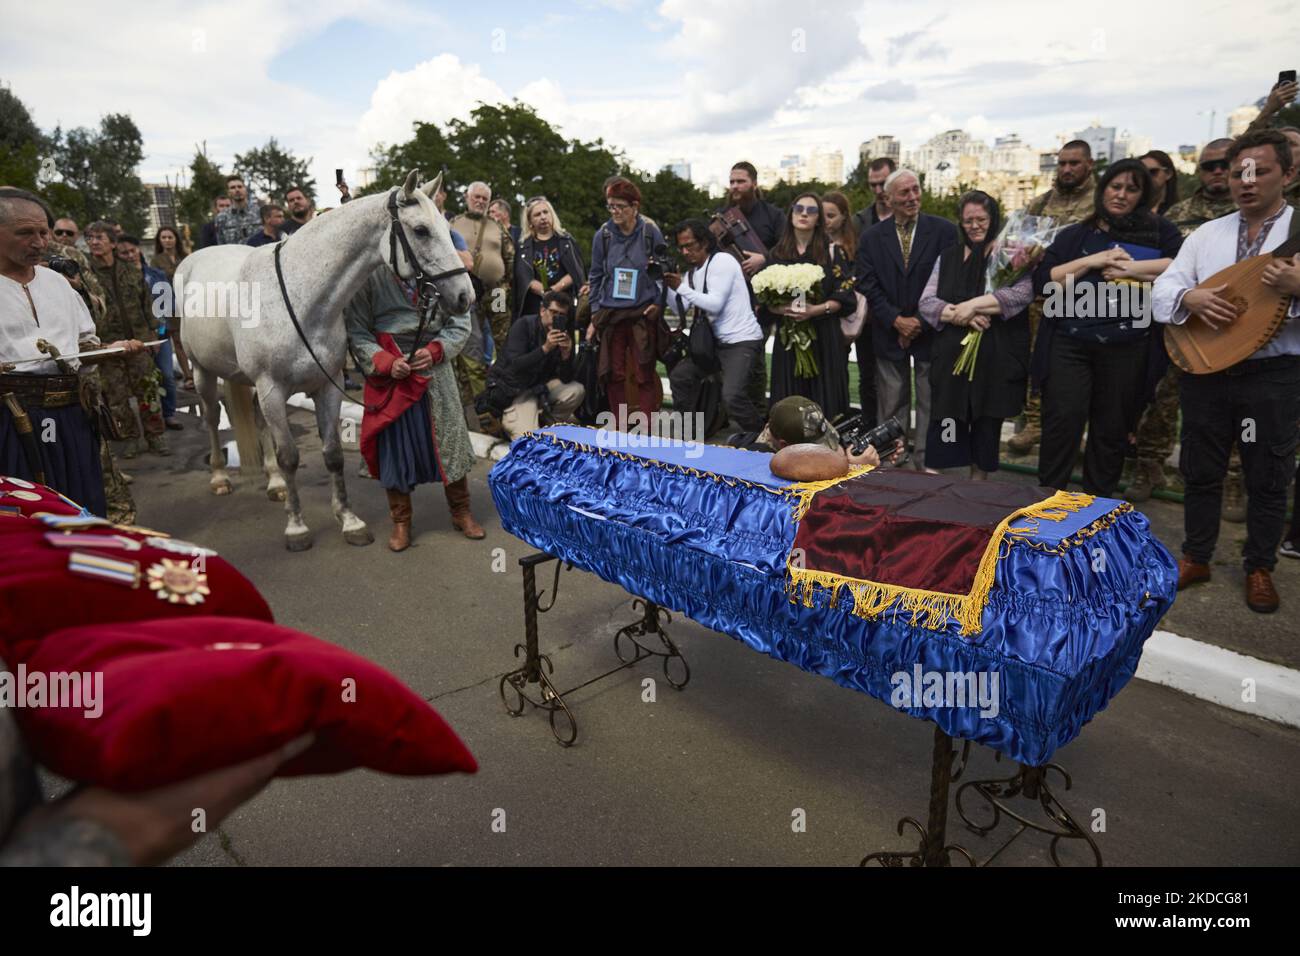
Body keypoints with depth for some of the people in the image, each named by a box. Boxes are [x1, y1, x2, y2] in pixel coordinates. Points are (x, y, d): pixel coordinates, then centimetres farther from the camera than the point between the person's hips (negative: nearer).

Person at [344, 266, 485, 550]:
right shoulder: (369, 275, -8)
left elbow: (460, 324, 0)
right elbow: (357, 333, -5)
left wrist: (435, 350, -16)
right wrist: (386, 362, -19)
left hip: (436, 370, 1)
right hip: (391, 376, -1)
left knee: (449, 438, 8)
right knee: (395, 445, 6)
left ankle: (461, 512, 26)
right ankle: (400, 521, 23)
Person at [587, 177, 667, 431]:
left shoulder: (651, 233, -3)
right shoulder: (602, 235, 3)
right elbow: (595, 276, 10)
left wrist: (658, 304, -5)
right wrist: (595, 315, 6)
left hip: (643, 314, -2)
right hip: (610, 314, 2)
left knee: (645, 375, -1)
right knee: (614, 375, 4)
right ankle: (620, 429, 17)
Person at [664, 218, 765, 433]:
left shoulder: (722, 261, -9)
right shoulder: (692, 272, 15)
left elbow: (715, 304, -19)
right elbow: (681, 311, 8)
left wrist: (681, 287, -14)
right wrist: (665, 282, 0)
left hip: (742, 341, -9)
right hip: (716, 341, 9)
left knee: (732, 395, -26)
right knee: (679, 375, 10)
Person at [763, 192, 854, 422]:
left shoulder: (832, 251, 4)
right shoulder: (776, 253, 10)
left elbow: (844, 295, -2)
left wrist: (817, 310, -18)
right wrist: (780, 309, -12)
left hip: (824, 336, -2)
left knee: (823, 397, -2)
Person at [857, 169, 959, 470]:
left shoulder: (944, 230, -1)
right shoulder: (871, 237, 3)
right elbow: (868, 286, -2)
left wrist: (923, 321, -11)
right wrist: (896, 320, -11)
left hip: (930, 331, -1)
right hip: (889, 333, 1)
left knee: (930, 403, 4)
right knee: (891, 404, 8)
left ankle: (927, 464, 12)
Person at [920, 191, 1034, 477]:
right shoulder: (948, 257, 13)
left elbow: (1023, 293, -13)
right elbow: (926, 302, 4)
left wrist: (973, 305, -20)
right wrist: (958, 315, -14)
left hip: (995, 358, -1)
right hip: (952, 355, 2)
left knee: (986, 427, 7)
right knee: (945, 426, -2)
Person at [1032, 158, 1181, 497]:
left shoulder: (1158, 230, 10)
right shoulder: (1075, 235, 11)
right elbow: (1042, 281, 1)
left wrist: (1132, 268, -9)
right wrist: (1091, 261, -7)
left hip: (1127, 348, 1)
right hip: (1069, 345, 0)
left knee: (1113, 429, 8)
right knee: (1063, 422, -7)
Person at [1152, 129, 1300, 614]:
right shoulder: (1206, 234, 7)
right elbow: (1163, 289, 2)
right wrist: (1190, 297, -19)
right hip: (1206, 370, 3)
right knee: (1200, 470, 11)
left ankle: (1259, 568, 25)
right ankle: (1196, 557, 27)